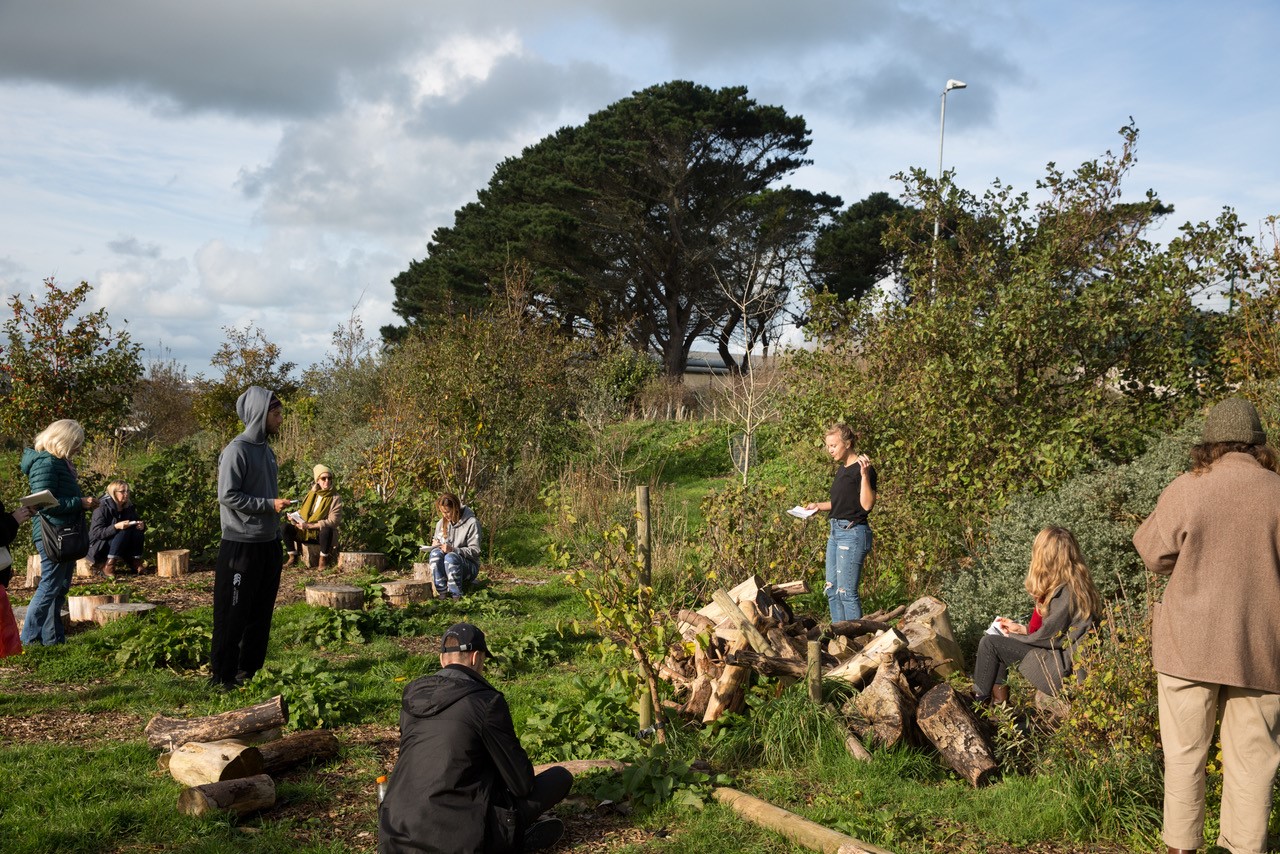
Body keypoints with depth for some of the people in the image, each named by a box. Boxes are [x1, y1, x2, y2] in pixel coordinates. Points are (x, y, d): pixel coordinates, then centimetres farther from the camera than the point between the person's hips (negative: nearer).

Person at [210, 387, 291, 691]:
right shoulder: (237, 450, -12)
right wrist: (270, 504, -18)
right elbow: (228, 496, -17)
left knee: (261, 615, 12)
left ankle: (250, 672, 21)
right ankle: (223, 676, 5)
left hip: (268, 545, 8)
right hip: (241, 546, -8)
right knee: (233, 617, -2)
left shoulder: (266, 450, 13)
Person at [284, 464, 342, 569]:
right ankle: (292, 556, -2)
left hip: (321, 534, -5)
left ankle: (323, 559, -17)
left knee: (327, 530, -38)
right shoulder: (311, 494, 8)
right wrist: (295, 517, -7)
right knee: (287, 526, -15)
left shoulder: (335, 498, -8)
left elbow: (333, 521, -18)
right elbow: (302, 511, 18)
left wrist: (310, 526, -24)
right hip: (304, 533, 5)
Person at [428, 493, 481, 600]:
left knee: (451, 557, -35)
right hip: (444, 567, 4)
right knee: (435, 553, -27)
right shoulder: (441, 523, 9)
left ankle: (457, 595, -27)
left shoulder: (472, 523, -9)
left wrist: (453, 550, -27)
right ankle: (443, 592, -29)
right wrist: (435, 544, -7)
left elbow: (475, 551, -14)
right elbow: (436, 544, 19)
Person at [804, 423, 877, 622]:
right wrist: (818, 505, 14)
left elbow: (867, 505, -21)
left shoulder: (863, 469, -13)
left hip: (853, 533, -10)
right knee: (832, 590, 13)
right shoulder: (842, 469, 15)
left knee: (846, 591, -7)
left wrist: (865, 475, -30)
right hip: (836, 531, 10)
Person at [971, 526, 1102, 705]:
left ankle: (979, 701, 6)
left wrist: (1014, 636, -2)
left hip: (1064, 669, -10)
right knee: (996, 641, 14)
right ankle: (999, 695, 12)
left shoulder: (1065, 592, -22)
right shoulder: (1075, 584, 8)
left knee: (989, 643, -8)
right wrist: (1021, 629, 10)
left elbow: (1049, 637, -17)